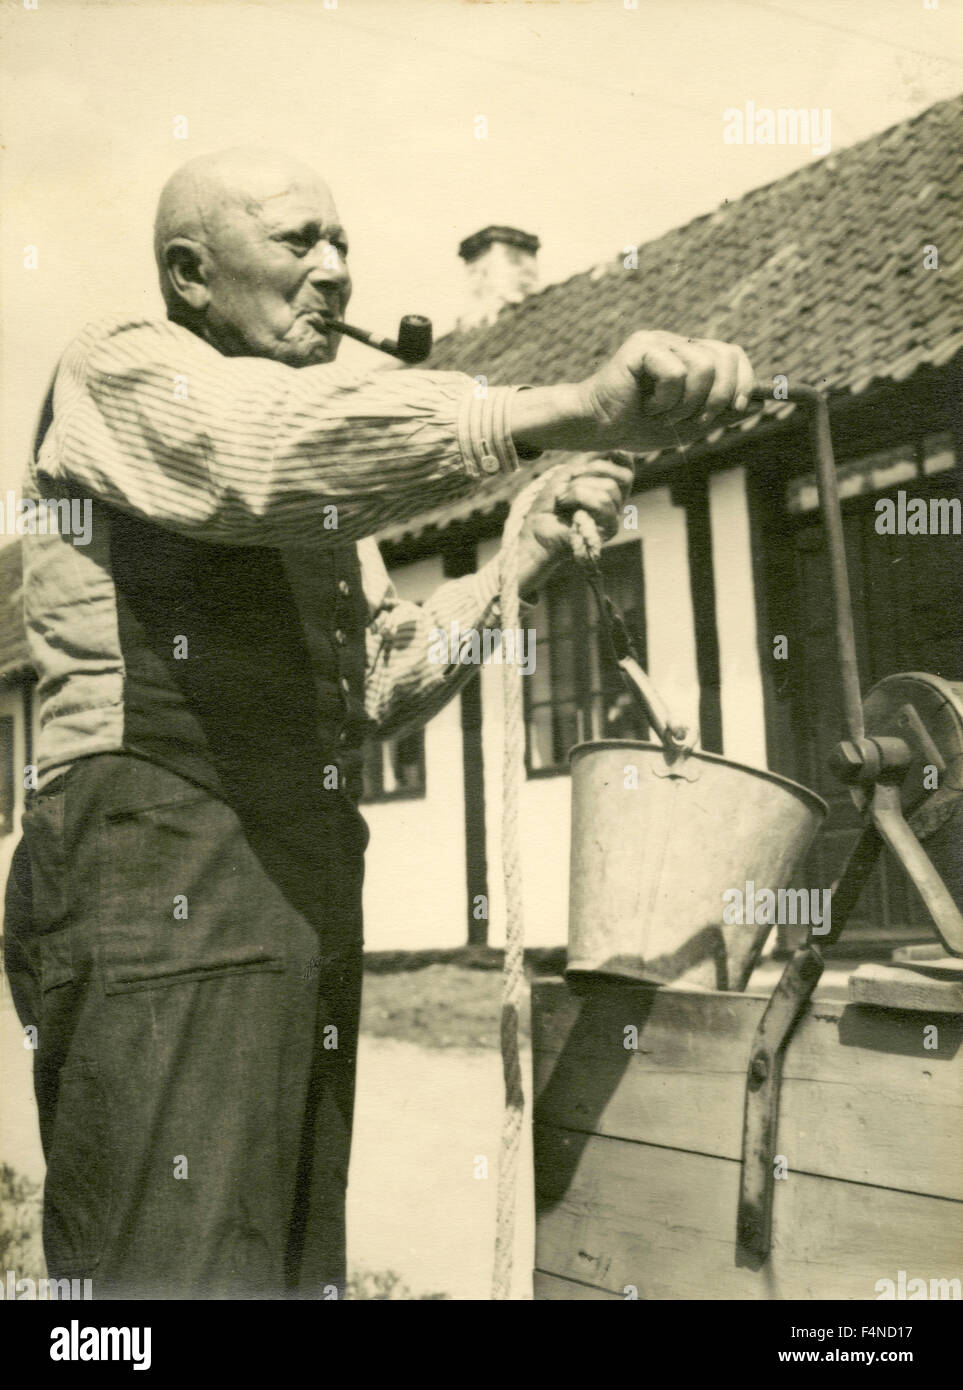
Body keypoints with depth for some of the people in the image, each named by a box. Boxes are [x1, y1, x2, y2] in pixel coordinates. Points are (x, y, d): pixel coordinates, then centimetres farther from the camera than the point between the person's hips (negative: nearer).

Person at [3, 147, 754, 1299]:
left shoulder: (318, 478, 25)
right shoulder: (124, 371, -1)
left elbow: (373, 687, 21)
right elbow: (269, 447, -25)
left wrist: (522, 561, 8)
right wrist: (573, 410, -34)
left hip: (302, 902, 8)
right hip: (157, 881, -8)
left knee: (297, 1263, 11)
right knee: (183, 1270, -10)